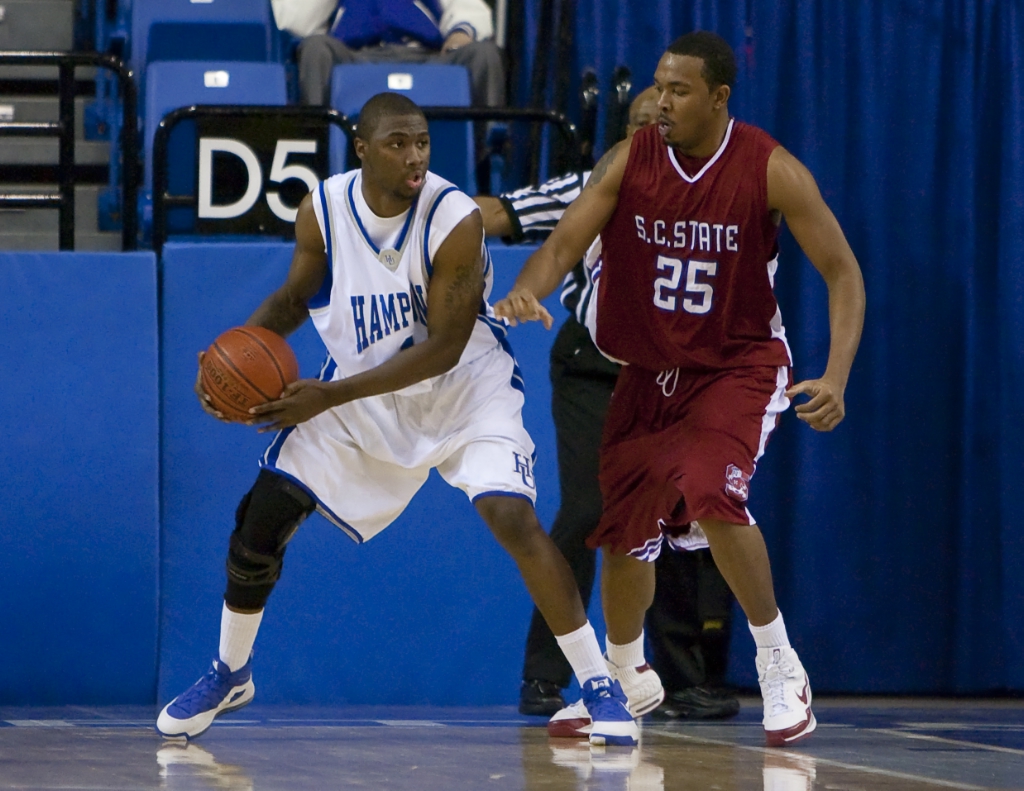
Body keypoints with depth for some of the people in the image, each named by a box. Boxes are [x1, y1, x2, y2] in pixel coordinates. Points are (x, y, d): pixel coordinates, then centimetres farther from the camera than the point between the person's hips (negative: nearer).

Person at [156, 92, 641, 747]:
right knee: (260, 523, 1)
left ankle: (600, 686, -14)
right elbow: (295, 298, 5)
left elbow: (443, 348, -27)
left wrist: (330, 395, -31)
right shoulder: (322, 211, -14)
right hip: (359, 390, 4)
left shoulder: (456, 220, -28)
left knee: (513, 519, -25)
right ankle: (229, 675, 26)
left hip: (465, 390, -4)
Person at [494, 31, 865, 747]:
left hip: (740, 365, -4)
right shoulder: (629, 162, -9)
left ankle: (778, 662, -13)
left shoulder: (770, 170, -17)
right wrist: (527, 292, -37)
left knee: (711, 493, -30)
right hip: (651, 369, 4)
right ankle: (626, 676, 36)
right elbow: (565, 242, -13)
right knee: (624, 531, 9)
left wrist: (836, 378, -24)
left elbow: (842, 271, -12)